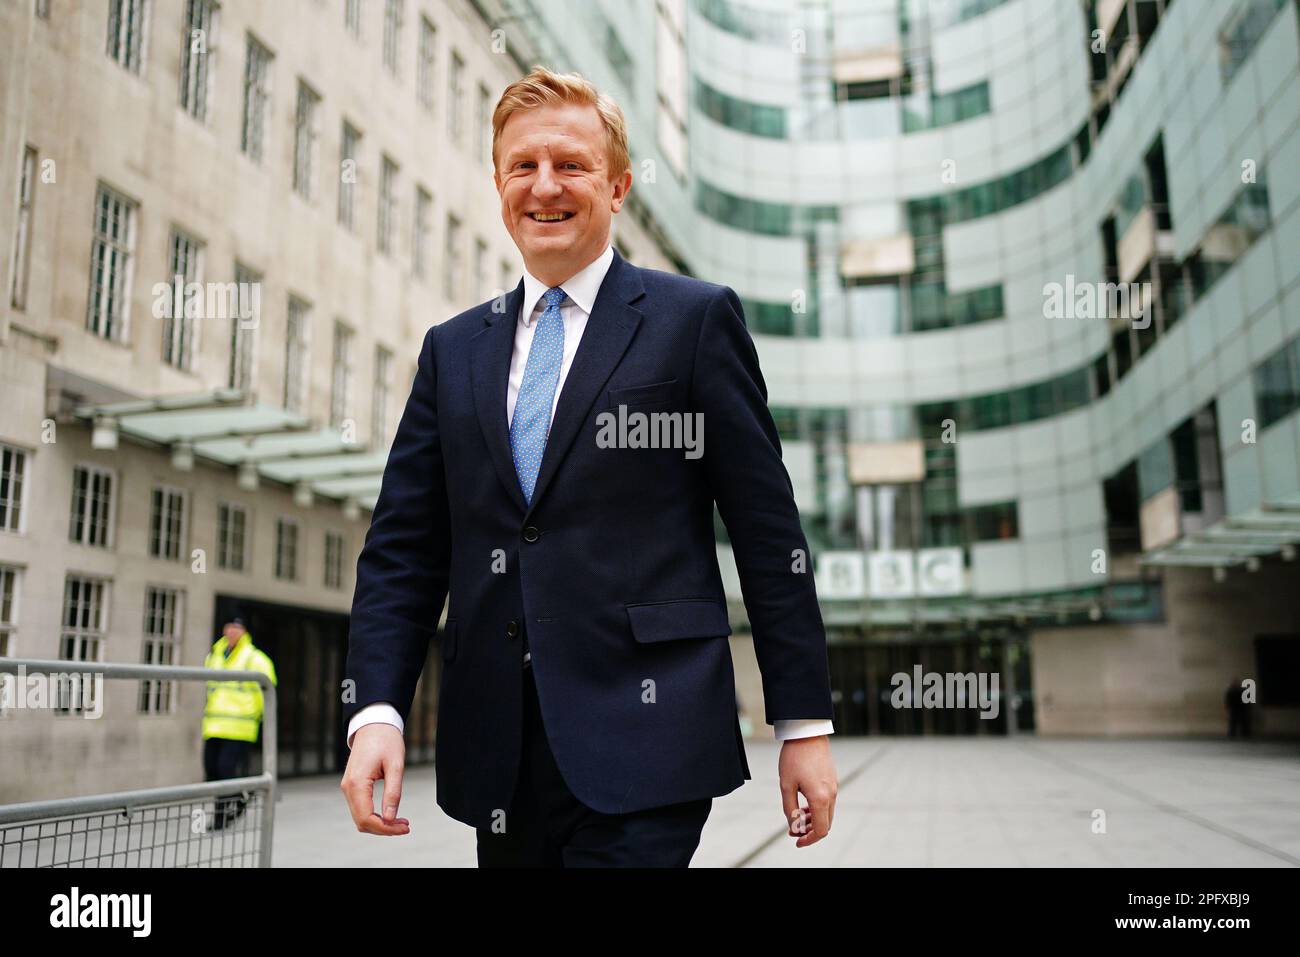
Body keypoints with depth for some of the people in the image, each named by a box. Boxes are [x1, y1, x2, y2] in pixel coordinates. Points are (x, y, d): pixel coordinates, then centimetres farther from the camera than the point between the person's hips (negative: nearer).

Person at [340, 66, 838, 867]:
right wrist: (376, 710, -4)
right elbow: (404, 548, 9)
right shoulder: (452, 350, 12)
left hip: (644, 751, -4)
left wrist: (804, 724, -3)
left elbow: (769, 534, -2)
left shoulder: (697, 319, 0)